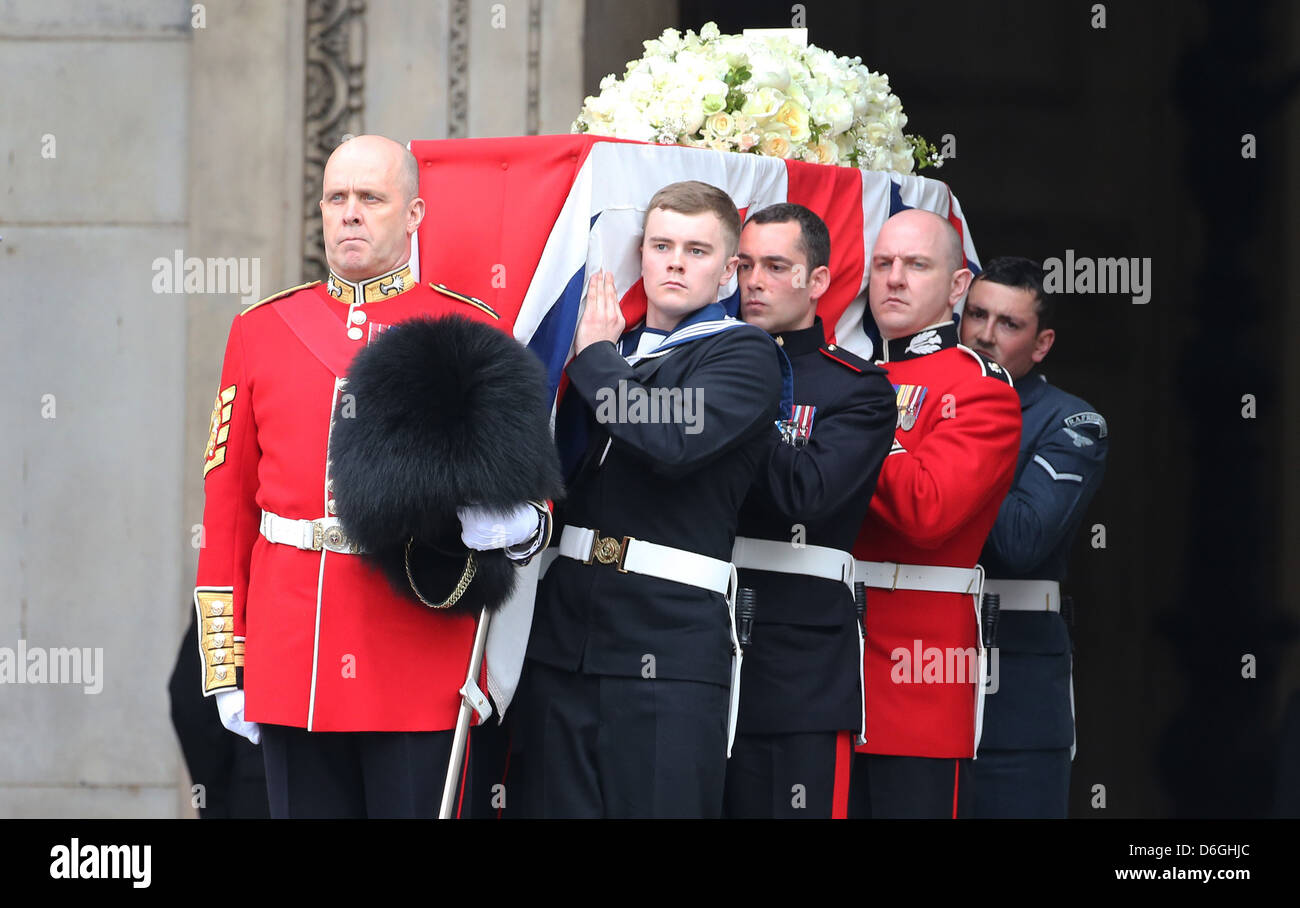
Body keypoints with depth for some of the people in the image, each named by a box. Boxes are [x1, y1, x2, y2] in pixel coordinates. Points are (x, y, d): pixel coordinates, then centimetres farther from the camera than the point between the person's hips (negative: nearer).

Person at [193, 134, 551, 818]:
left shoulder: (471, 331, 3)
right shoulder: (263, 330, 10)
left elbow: (529, 494, 5)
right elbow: (228, 505, 11)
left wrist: (515, 528, -20)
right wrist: (225, 670, 6)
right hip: (290, 664, 2)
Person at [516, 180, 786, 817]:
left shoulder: (744, 354, 0)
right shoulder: (612, 349, 20)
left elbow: (674, 439, -18)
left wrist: (595, 357, -5)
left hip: (670, 645, -6)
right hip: (562, 631, 6)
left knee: (658, 805, -6)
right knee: (556, 805, 3)